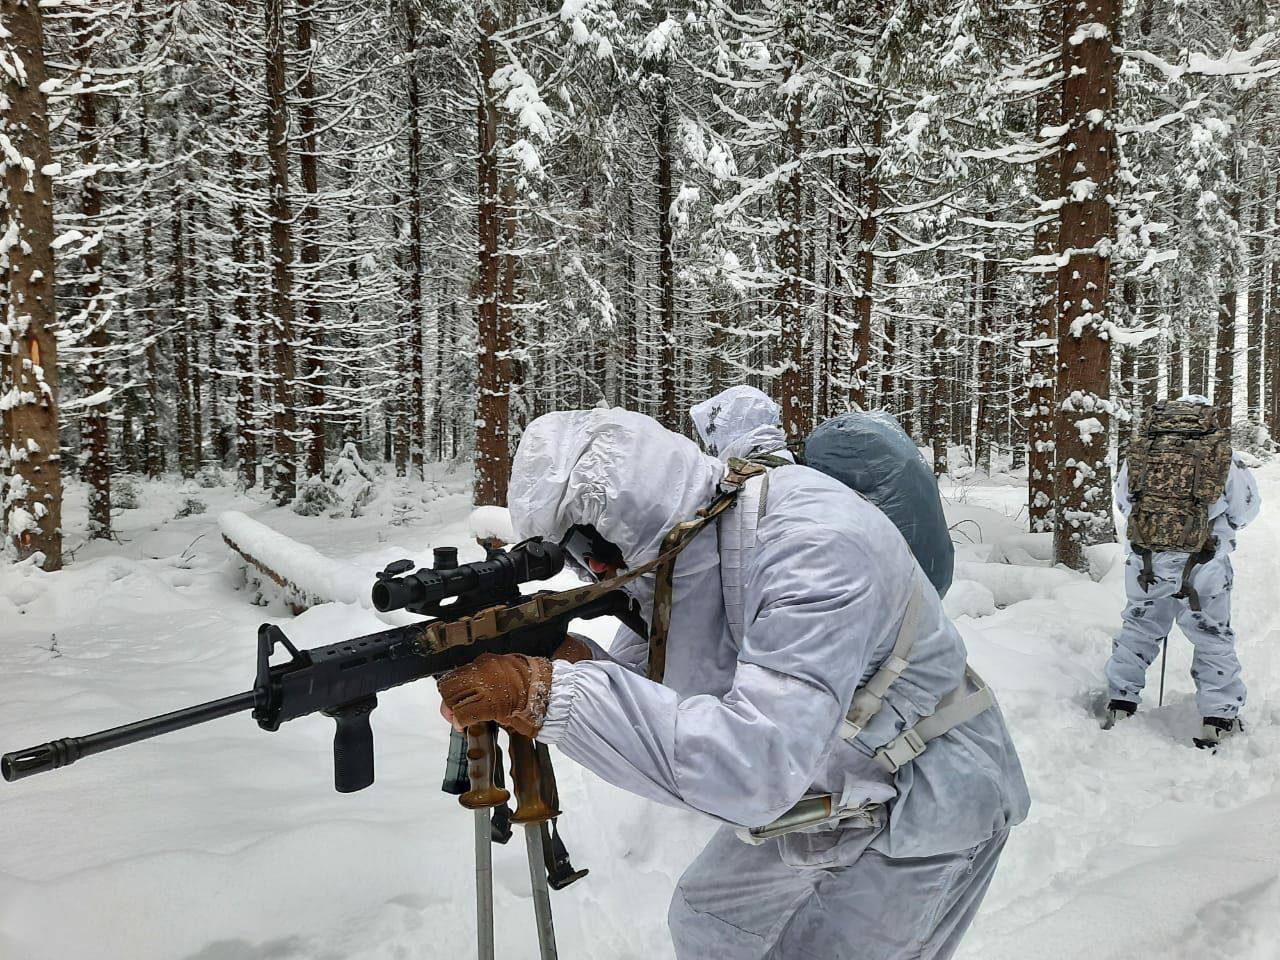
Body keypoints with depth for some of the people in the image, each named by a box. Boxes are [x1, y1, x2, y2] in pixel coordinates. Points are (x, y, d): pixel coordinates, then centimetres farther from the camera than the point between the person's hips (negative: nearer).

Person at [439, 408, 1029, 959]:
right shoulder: (668, 550, -7)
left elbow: (758, 765, -44)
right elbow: (638, 684, -2)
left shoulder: (814, 544, -35)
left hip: (923, 812, -8)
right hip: (814, 800, 8)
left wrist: (551, 695, -45)